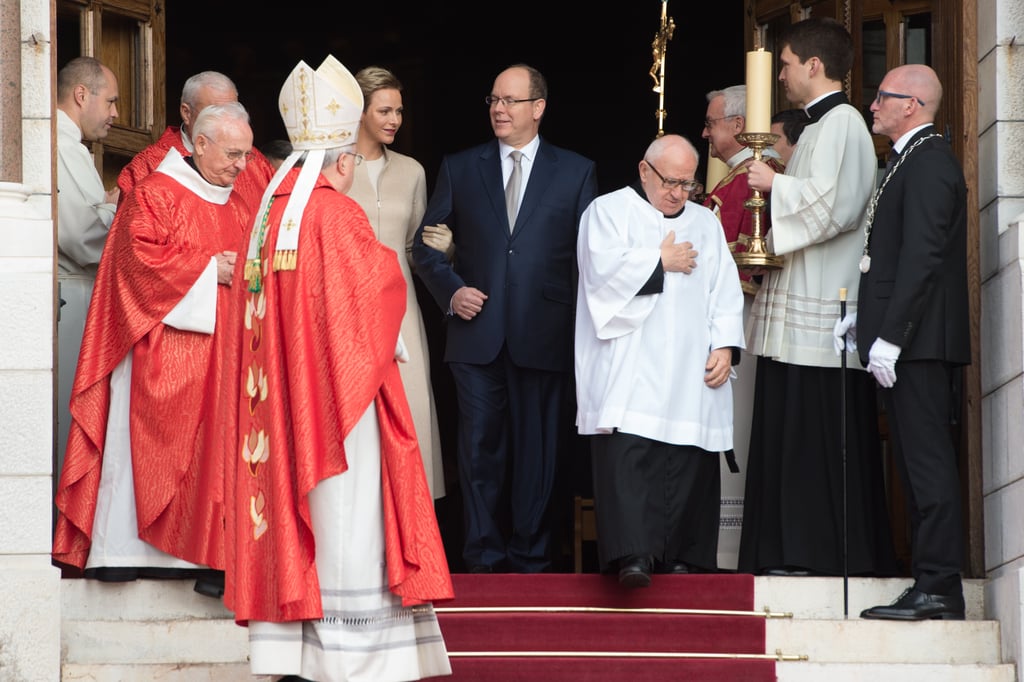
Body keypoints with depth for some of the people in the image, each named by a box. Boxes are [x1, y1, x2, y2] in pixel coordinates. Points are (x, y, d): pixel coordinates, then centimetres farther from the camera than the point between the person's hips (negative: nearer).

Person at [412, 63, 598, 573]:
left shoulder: (575, 172, 8)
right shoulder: (460, 168, 11)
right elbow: (425, 244, 14)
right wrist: (450, 290, -3)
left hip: (545, 337, -1)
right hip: (478, 335, 1)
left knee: (538, 454, 3)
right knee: (480, 452, -1)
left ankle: (530, 561, 11)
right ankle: (483, 560, 5)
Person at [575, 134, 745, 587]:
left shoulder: (705, 223, 20)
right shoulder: (608, 211, 7)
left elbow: (725, 293, 15)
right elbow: (604, 269, -10)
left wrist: (725, 345, 1)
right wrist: (661, 261, 0)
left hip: (691, 376, 4)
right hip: (628, 374, -4)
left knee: (690, 464, -1)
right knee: (627, 457, -18)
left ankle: (683, 559, 6)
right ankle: (632, 555, -27)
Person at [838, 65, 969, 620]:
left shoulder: (928, 162, -12)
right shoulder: (915, 160, 20)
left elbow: (921, 256, -20)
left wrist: (889, 335, -21)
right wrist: (863, 315, 15)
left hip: (919, 341, -10)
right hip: (905, 341, 10)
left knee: (927, 462, -10)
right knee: (918, 464, 10)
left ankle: (938, 589, -10)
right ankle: (933, 588, 12)